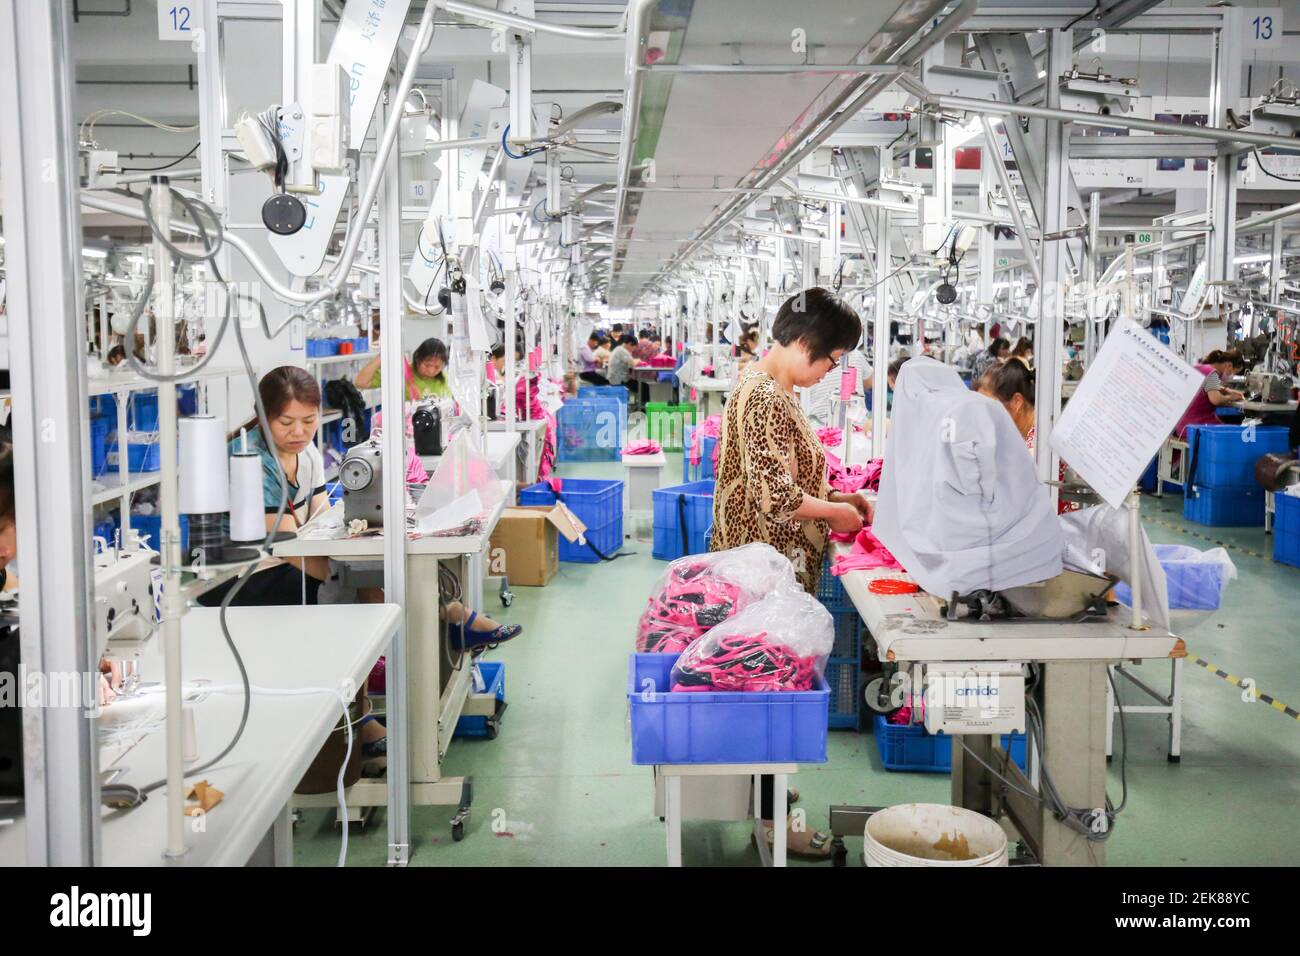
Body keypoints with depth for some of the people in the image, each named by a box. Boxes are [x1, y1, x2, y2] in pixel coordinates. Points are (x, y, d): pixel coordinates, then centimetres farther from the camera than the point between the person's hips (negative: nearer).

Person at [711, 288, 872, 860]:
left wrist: (838, 497, 10)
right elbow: (776, 497, -25)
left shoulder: (767, 388, 12)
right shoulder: (765, 399, -21)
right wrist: (835, 511, -10)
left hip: (773, 564, 10)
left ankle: (763, 786, 32)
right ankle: (768, 813, 9)